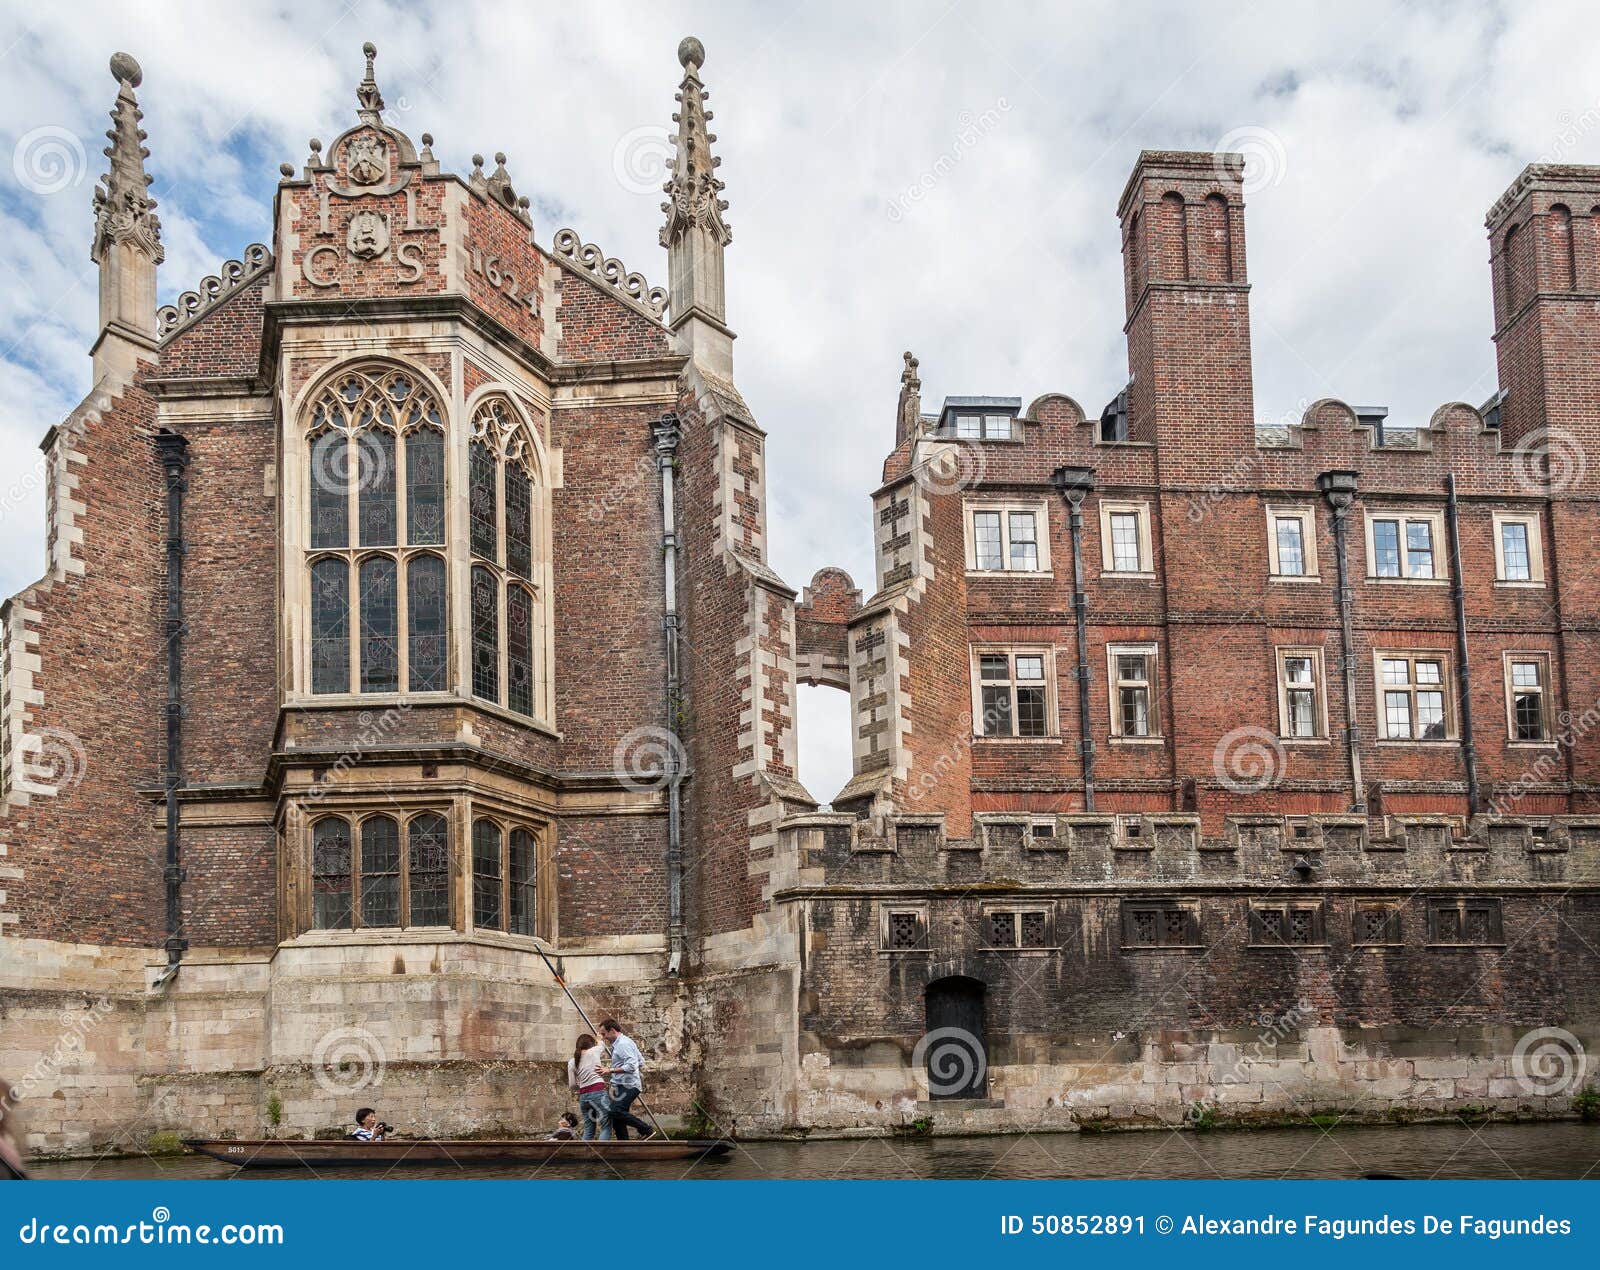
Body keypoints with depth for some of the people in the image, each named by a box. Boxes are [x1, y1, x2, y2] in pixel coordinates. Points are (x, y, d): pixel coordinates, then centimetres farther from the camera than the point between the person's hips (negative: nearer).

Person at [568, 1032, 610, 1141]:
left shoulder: (572, 1062, 11)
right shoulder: (595, 1051, 3)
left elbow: (571, 1086, 11)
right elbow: (601, 1045, 28)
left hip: (583, 1096, 5)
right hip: (598, 1091, -5)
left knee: (588, 1130, 11)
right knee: (606, 1126, -4)